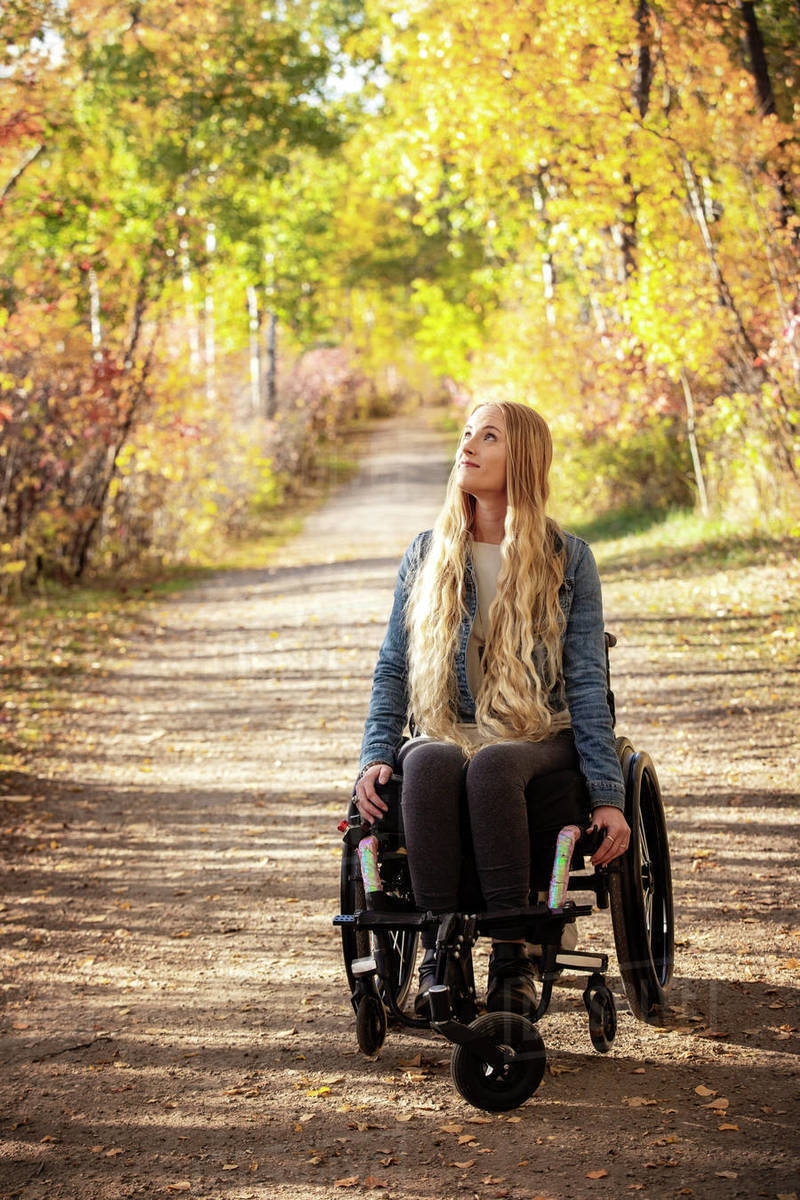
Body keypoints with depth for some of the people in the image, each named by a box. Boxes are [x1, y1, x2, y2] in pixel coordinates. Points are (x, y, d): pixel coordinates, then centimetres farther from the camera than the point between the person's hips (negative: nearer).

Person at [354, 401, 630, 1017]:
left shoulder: (567, 559, 6)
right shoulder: (427, 554, 13)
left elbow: (587, 684, 2)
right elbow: (393, 668, 14)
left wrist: (608, 796, -7)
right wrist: (375, 756, -3)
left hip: (537, 740, -2)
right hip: (445, 733, 2)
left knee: (491, 767, -38)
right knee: (429, 763, -36)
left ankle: (513, 956, -32)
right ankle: (438, 951, -32)